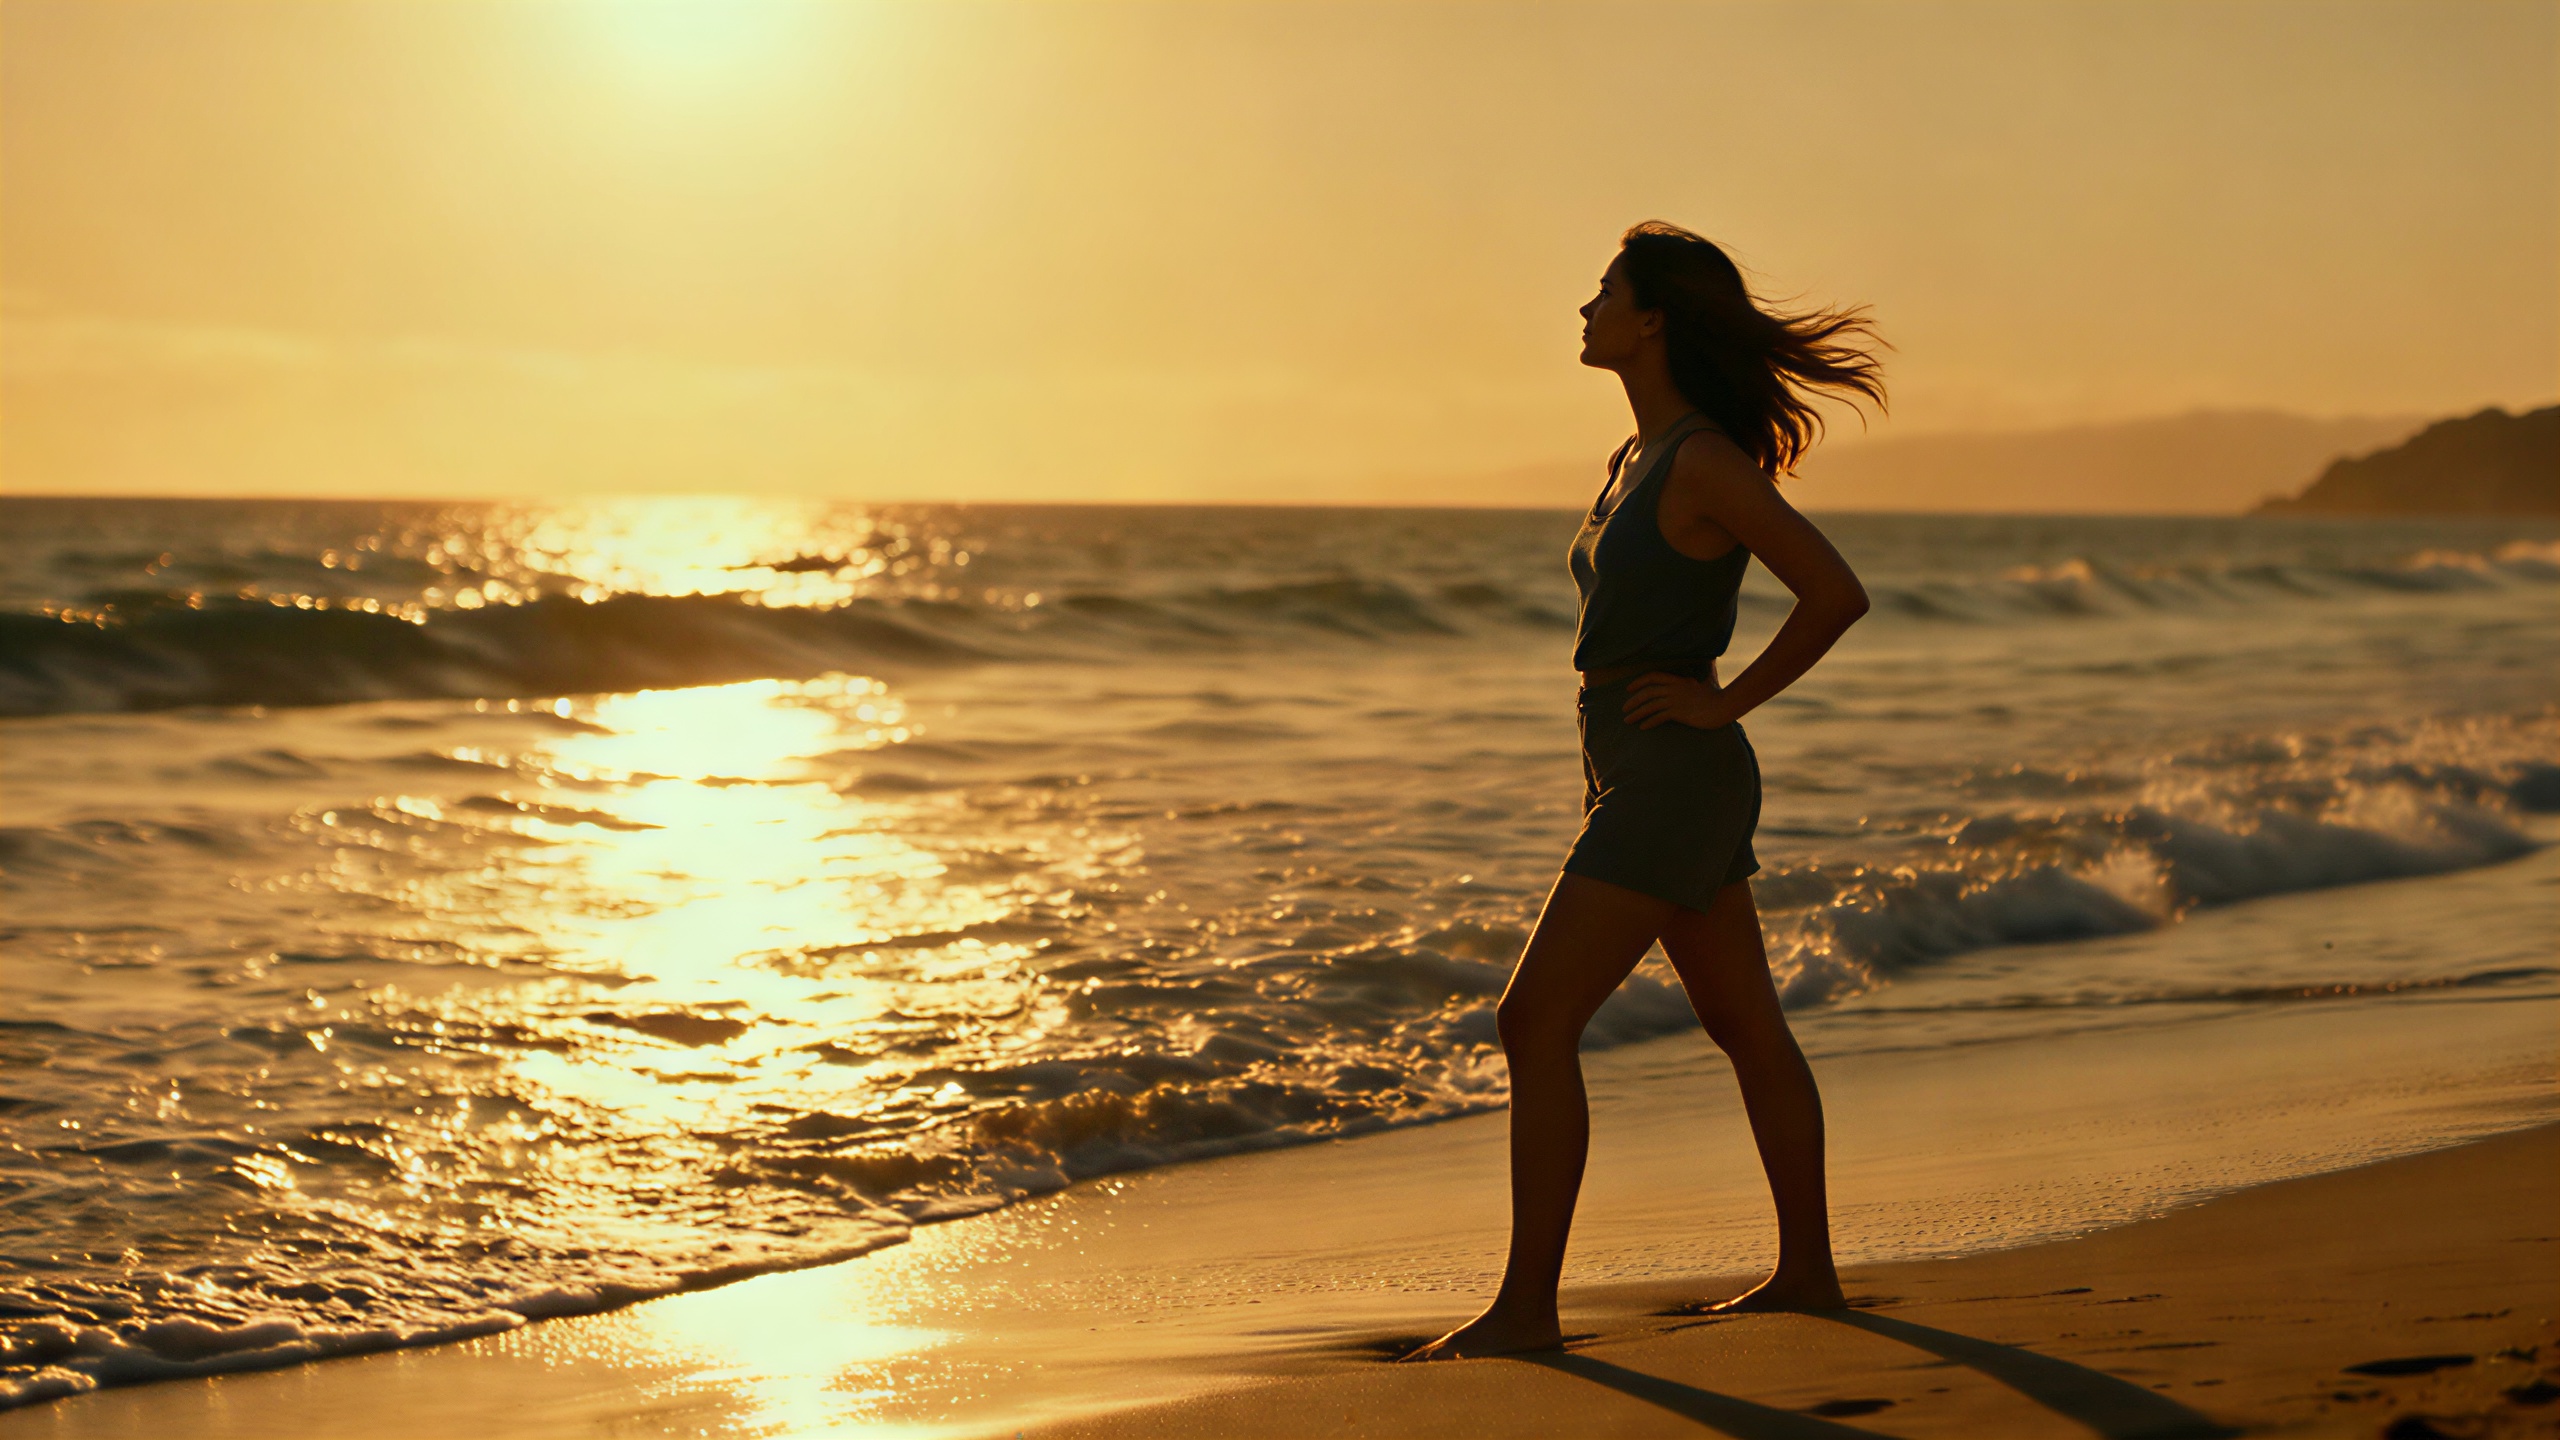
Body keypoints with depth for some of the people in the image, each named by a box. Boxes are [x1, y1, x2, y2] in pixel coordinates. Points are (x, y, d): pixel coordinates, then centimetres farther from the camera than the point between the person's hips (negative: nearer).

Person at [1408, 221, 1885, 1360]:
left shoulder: (1705, 463, -17)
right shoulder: (1641, 456, 12)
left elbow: (1837, 593, -21)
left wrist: (1728, 700, -14)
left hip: (1674, 781, -10)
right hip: (1639, 778, 10)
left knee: (1534, 1025, -12)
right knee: (1745, 1024, 16)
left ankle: (1526, 1305, -8)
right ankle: (1806, 1268, 26)